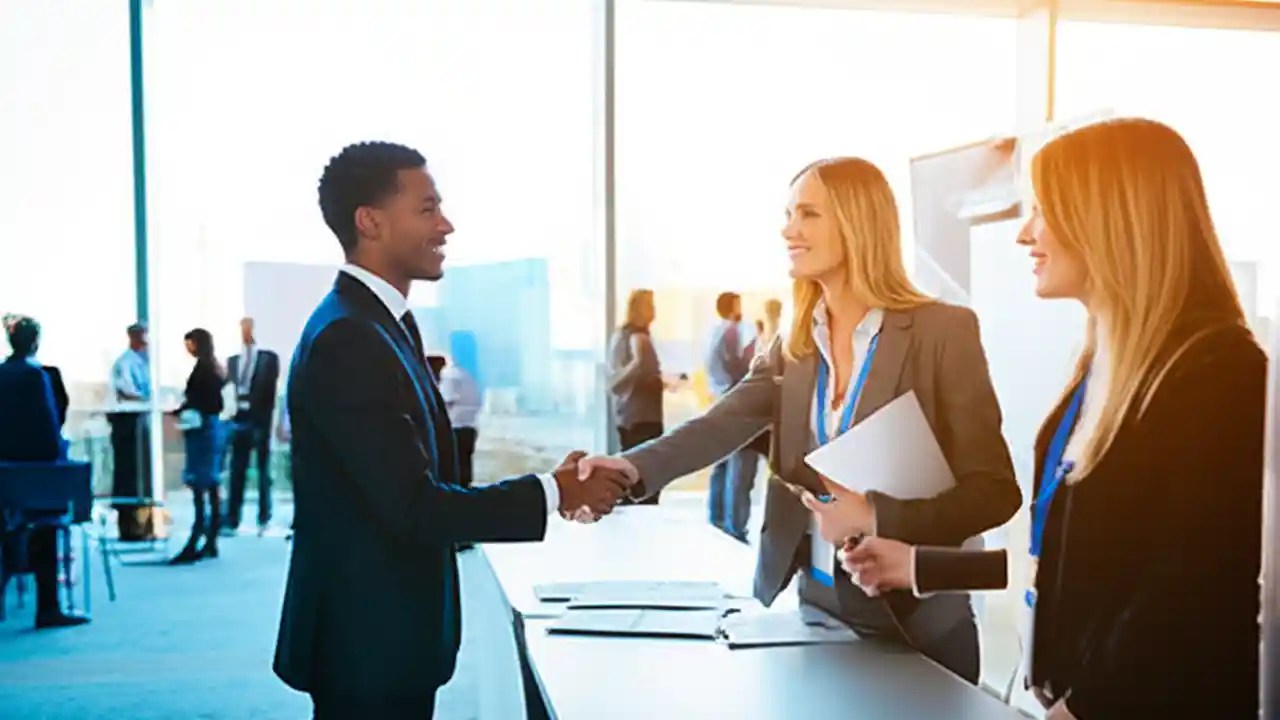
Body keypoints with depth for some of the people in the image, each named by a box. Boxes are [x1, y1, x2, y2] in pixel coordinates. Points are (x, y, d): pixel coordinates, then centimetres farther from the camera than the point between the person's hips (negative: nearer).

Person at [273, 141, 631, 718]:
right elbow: (412, 507, -24)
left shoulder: (380, 322, 9)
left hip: (388, 631, 9)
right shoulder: (347, 338, -22)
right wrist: (553, 493, -16)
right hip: (367, 640, -9)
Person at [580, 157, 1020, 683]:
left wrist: (877, 517, -27)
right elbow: (721, 423, -12)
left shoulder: (943, 330, -13)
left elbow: (994, 490, -14)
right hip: (816, 604, 5)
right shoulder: (796, 341, 3)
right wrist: (633, 468, -29)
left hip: (915, 622, -4)